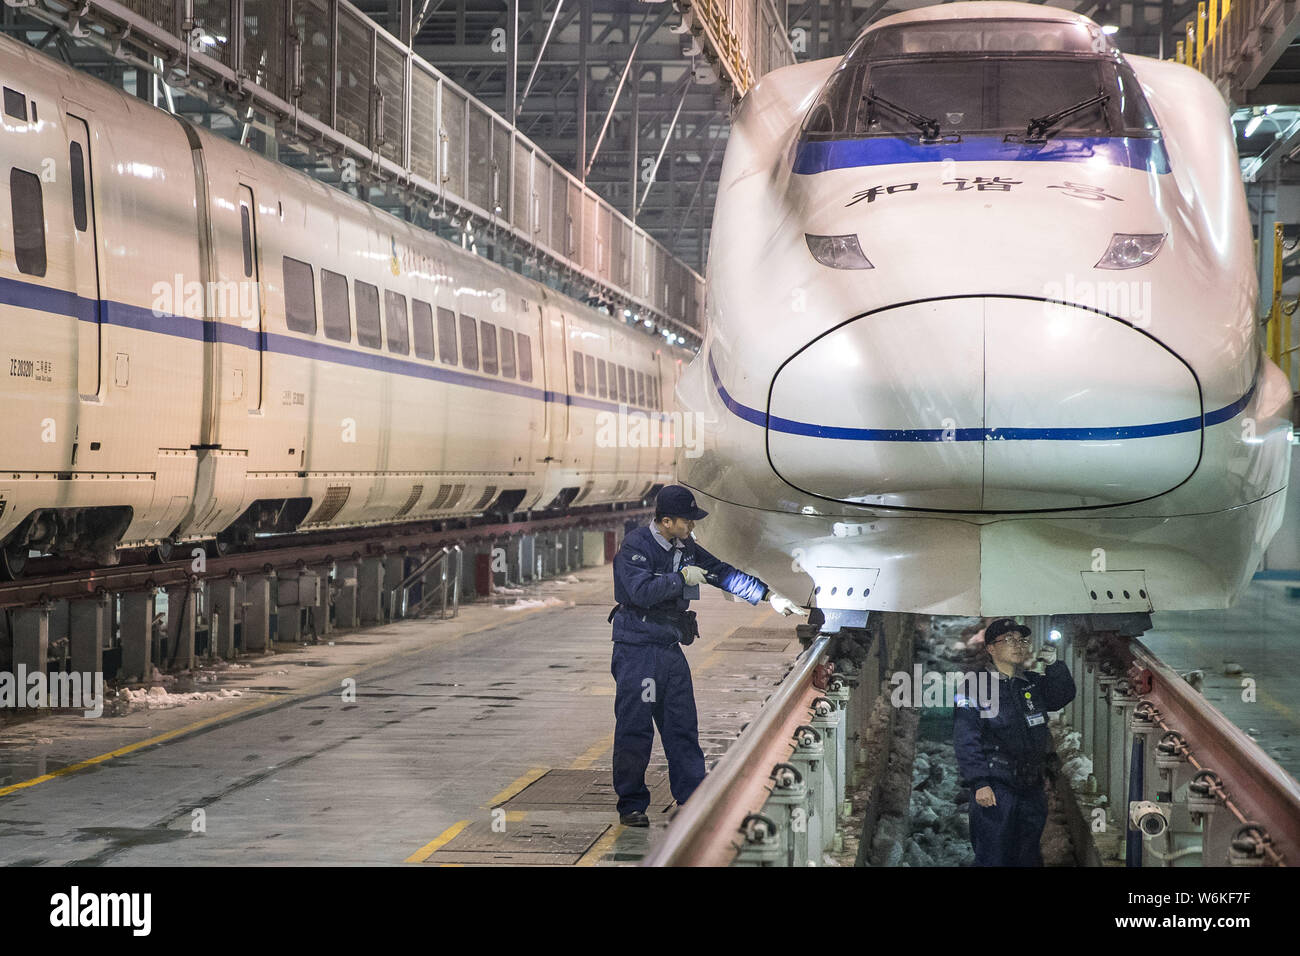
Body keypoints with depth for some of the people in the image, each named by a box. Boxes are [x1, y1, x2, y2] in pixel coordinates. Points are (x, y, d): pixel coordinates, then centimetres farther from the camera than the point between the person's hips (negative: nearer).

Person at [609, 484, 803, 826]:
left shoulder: (685, 548, 11)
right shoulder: (635, 545, -13)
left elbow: (724, 573, 17)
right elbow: (641, 591, -26)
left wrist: (771, 596, 13)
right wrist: (682, 578, -19)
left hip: (671, 647, 8)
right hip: (637, 647, -8)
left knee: (683, 726, 9)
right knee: (634, 729, -5)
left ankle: (694, 799, 15)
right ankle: (631, 805, 3)